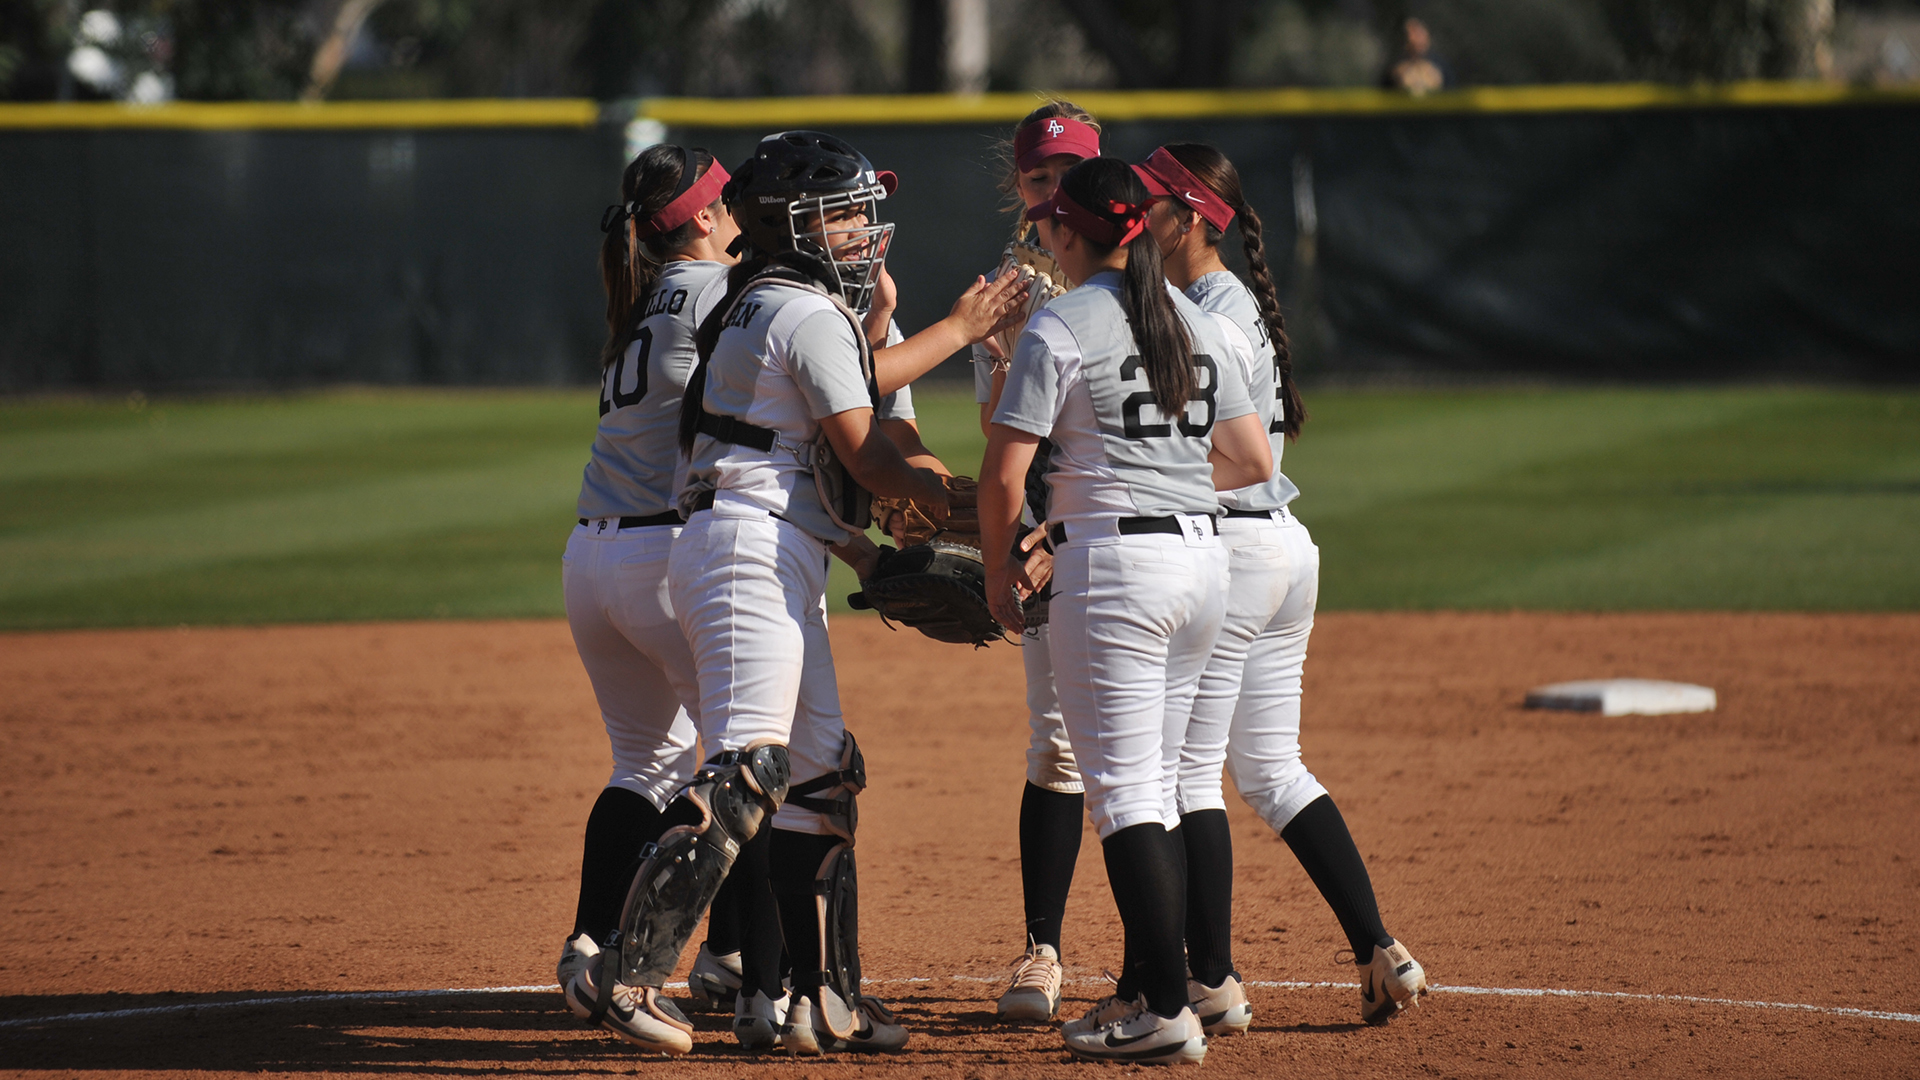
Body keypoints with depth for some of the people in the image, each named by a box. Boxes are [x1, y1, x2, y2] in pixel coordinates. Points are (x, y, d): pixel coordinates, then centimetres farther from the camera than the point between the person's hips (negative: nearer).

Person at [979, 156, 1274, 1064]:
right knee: (1154, 786, 16)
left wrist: (999, 571, 4)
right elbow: (1253, 459, 14)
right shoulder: (1193, 322, 12)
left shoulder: (1061, 328, -9)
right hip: (1204, 555, 7)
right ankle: (1143, 988, 20)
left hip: (1114, 566, -7)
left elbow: (1004, 477, -11)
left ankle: (1168, 1012, -10)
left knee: (1123, 792, -5)